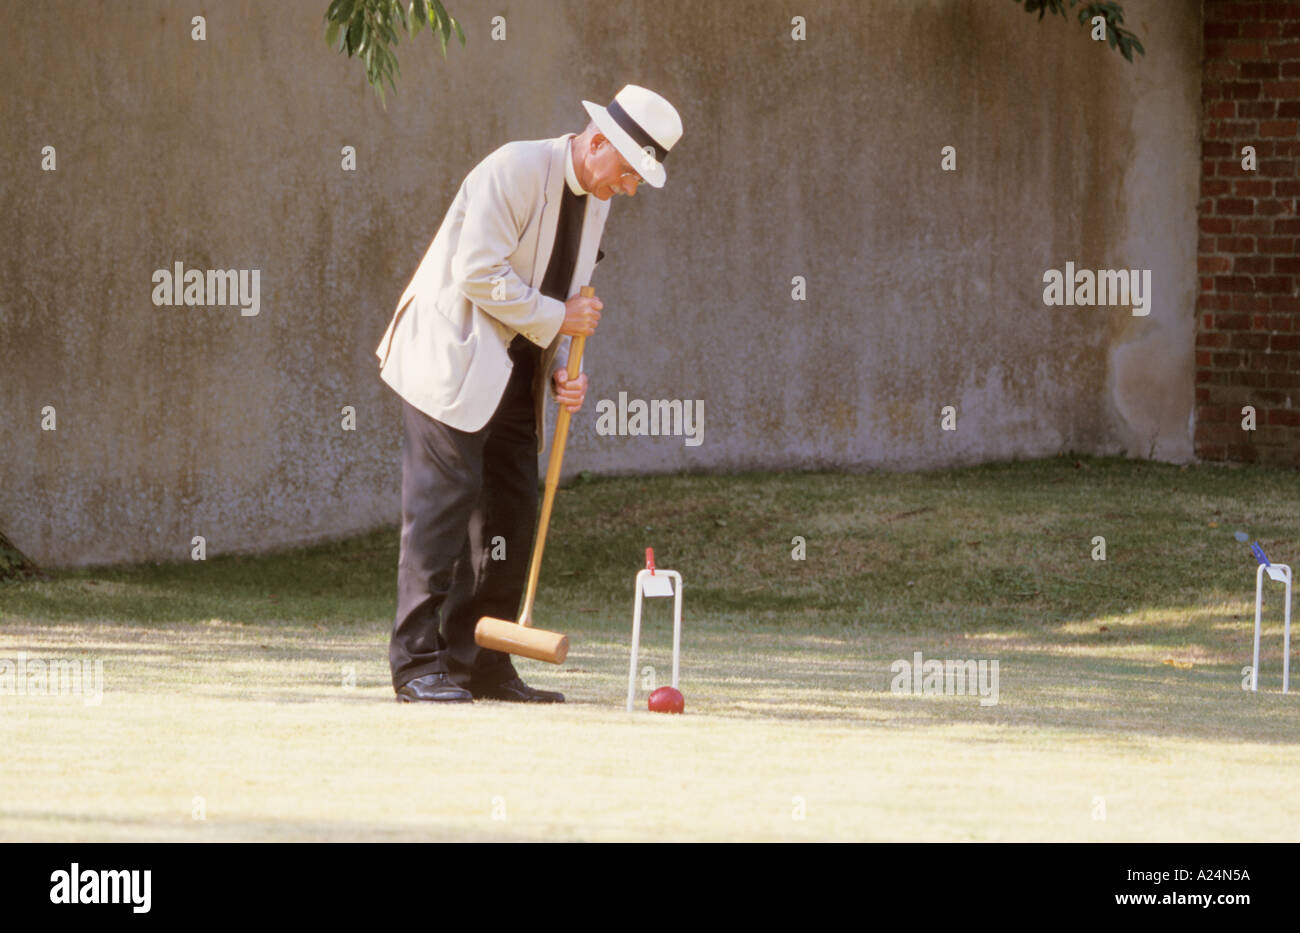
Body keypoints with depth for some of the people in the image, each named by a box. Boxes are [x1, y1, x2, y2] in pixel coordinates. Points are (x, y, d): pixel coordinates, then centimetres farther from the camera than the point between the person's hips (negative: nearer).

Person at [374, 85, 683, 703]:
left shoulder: (594, 200, 11)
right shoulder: (514, 171, -17)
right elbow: (480, 275, -22)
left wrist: (561, 372, 3)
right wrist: (556, 319, -15)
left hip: (514, 369, 9)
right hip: (452, 359, -9)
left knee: (513, 510, 5)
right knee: (445, 499, -13)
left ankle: (482, 664, 9)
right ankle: (418, 664, -13)